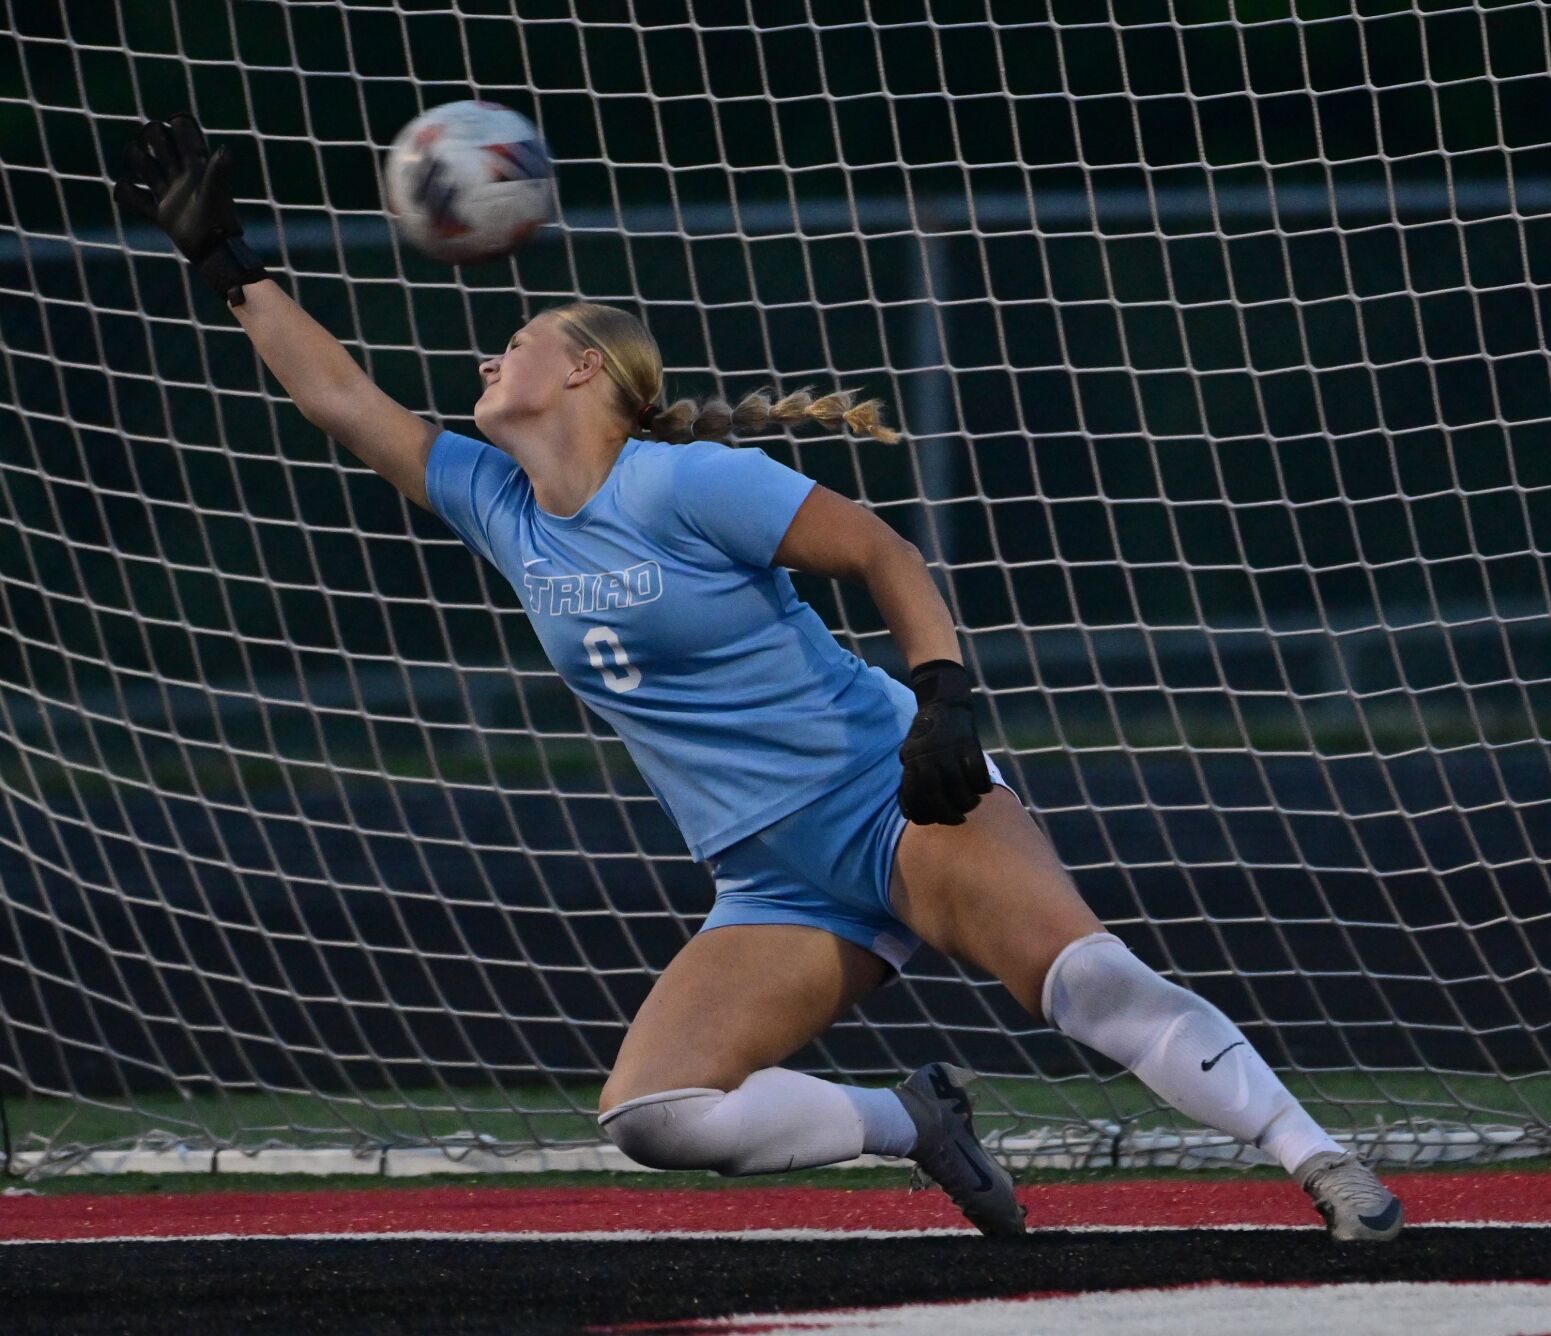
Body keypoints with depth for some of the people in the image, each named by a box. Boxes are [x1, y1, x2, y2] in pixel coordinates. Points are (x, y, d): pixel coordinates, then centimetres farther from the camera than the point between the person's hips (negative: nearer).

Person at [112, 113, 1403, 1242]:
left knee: (1087, 976, -31)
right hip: (780, 887, 7)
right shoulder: (499, 504, 10)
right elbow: (343, 399, 15)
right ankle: (913, 1123, 2)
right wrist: (226, 259, 14)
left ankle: (1327, 1172, -28)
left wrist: (945, 703, -23)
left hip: (899, 801, -6)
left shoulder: (689, 483, -10)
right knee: (647, 1112, -15)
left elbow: (888, 556, -10)